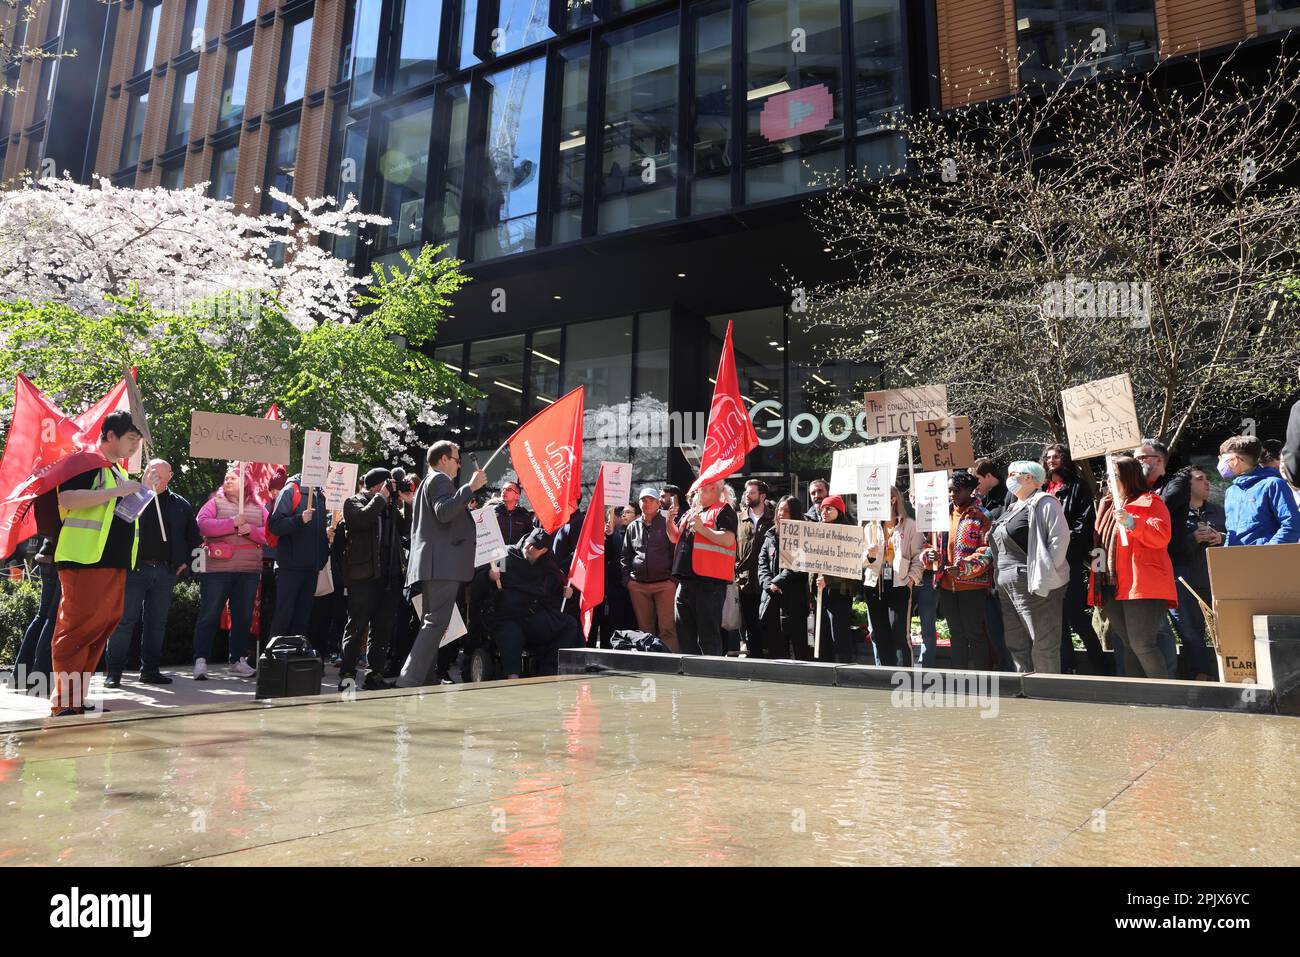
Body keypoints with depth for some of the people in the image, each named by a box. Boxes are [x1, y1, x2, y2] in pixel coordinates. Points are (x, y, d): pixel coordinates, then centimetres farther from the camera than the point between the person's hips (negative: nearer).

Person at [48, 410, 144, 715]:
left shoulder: (118, 471, 22)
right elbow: (66, 498, -21)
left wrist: (140, 489, 16)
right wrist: (118, 491, -21)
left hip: (115, 563, 9)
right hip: (85, 561, -9)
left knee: (103, 627, 8)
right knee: (77, 630, -8)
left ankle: (78, 698, 15)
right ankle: (64, 702, -4)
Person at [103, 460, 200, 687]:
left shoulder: (180, 505, 12)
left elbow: (194, 536, 22)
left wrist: (184, 561, 14)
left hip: (165, 572, 4)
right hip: (135, 568, -4)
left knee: (157, 623, 9)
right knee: (124, 621, -3)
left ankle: (150, 669, 17)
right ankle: (113, 672, 3)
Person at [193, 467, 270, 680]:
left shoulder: (258, 508, 13)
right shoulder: (215, 502, 5)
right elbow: (202, 525, -11)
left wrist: (250, 530, -12)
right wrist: (232, 523, -18)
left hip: (249, 571, 3)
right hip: (217, 568, -3)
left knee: (244, 616, 8)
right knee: (209, 615, -1)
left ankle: (238, 660, 18)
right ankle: (200, 660, 5)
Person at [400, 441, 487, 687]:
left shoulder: (428, 482, 28)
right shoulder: (440, 479, -4)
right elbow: (443, 512, -21)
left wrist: (463, 507, 37)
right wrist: (470, 487, -21)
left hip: (433, 565, 11)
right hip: (444, 564, -11)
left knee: (431, 623, 11)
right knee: (436, 622, -15)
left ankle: (425, 680, 13)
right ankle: (409, 680, -21)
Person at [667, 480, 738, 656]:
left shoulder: (724, 510, -4)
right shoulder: (691, 513, 22)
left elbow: (728, 540, -18)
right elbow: (675, 538, 26)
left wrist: (701, 528, -17)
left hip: (709, 582, -9)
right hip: (686, 580, 9)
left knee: (708, 635, -7)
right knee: (685, 634, 15)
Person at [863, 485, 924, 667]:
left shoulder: (910, 525, 3)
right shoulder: (870, 527, 14)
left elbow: (918, 556, 0)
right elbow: (861, 561, 12)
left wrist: (912, 578, -11)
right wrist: (869, 555, -9)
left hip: (899, 585, -4)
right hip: (874, 585, 4)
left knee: (900, 635, -6)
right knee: (878, 634, 6)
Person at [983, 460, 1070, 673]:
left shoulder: (1043, 503, -7)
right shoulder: (1013, 507, 20)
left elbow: (1060, 538, -16)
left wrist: (1044, 575, -19)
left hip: (1033, 587, -9)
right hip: (1008, 588, 9)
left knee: (1043, 647, -4)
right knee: (1016, 646, 14)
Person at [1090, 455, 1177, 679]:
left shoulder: (1149, 501, 0)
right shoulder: (1108, 505, 21)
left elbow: (1162, 536, -14)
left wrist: (1131, 522, -25)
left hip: (1142, 586, -7)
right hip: (1113, 589, 7)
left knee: (1141, 644, -13)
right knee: (1128, 646, 8)